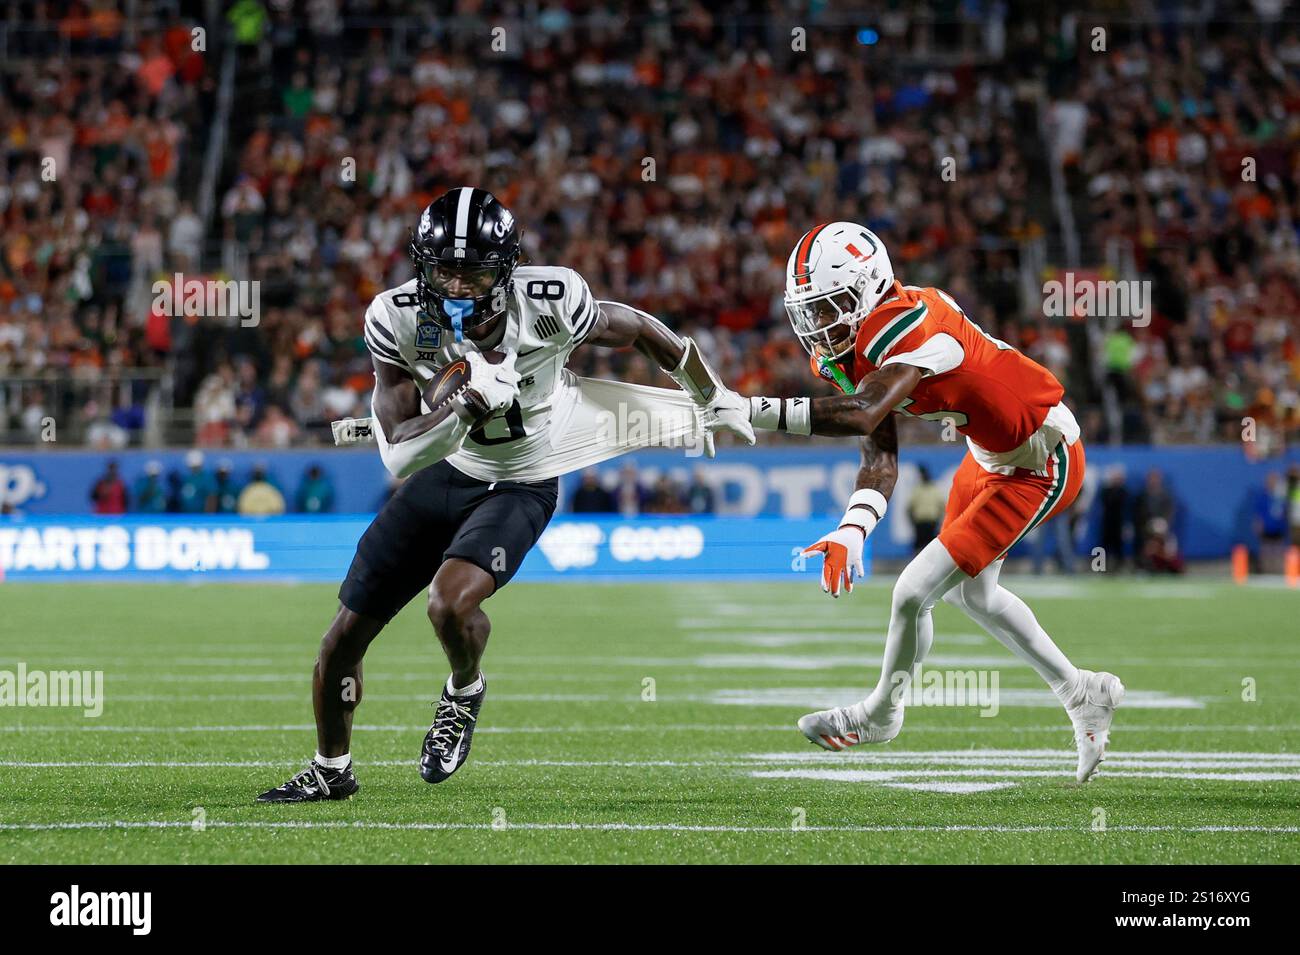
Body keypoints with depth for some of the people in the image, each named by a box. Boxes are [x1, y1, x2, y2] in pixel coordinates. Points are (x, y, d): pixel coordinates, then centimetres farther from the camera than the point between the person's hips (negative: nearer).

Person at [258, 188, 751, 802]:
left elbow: (637, 330, -7)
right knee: (347, 631, 7)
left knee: (452, 603, -30)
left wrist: (713, 400, 7)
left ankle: (464, 690, 7)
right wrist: (471, 399, -39)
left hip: (520, 487, -3)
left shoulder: (550, 303, -28)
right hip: (447, 473, 3)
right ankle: (331, 770, 34)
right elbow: (399, 457, -24)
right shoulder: (398, 320, -23)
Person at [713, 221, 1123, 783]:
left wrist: (756, 411, -49)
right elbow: (880, 460, -4)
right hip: (990, 456, 10)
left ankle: (882, 714, 20)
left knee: (915, 593, -8)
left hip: (1038, 467, -10)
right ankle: (1084, 697, 43)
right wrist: (852, 530, -20)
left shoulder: (909, 326, -33)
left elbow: (861, 415, -48)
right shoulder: (850, 346, -4)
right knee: (971, 591, 27)